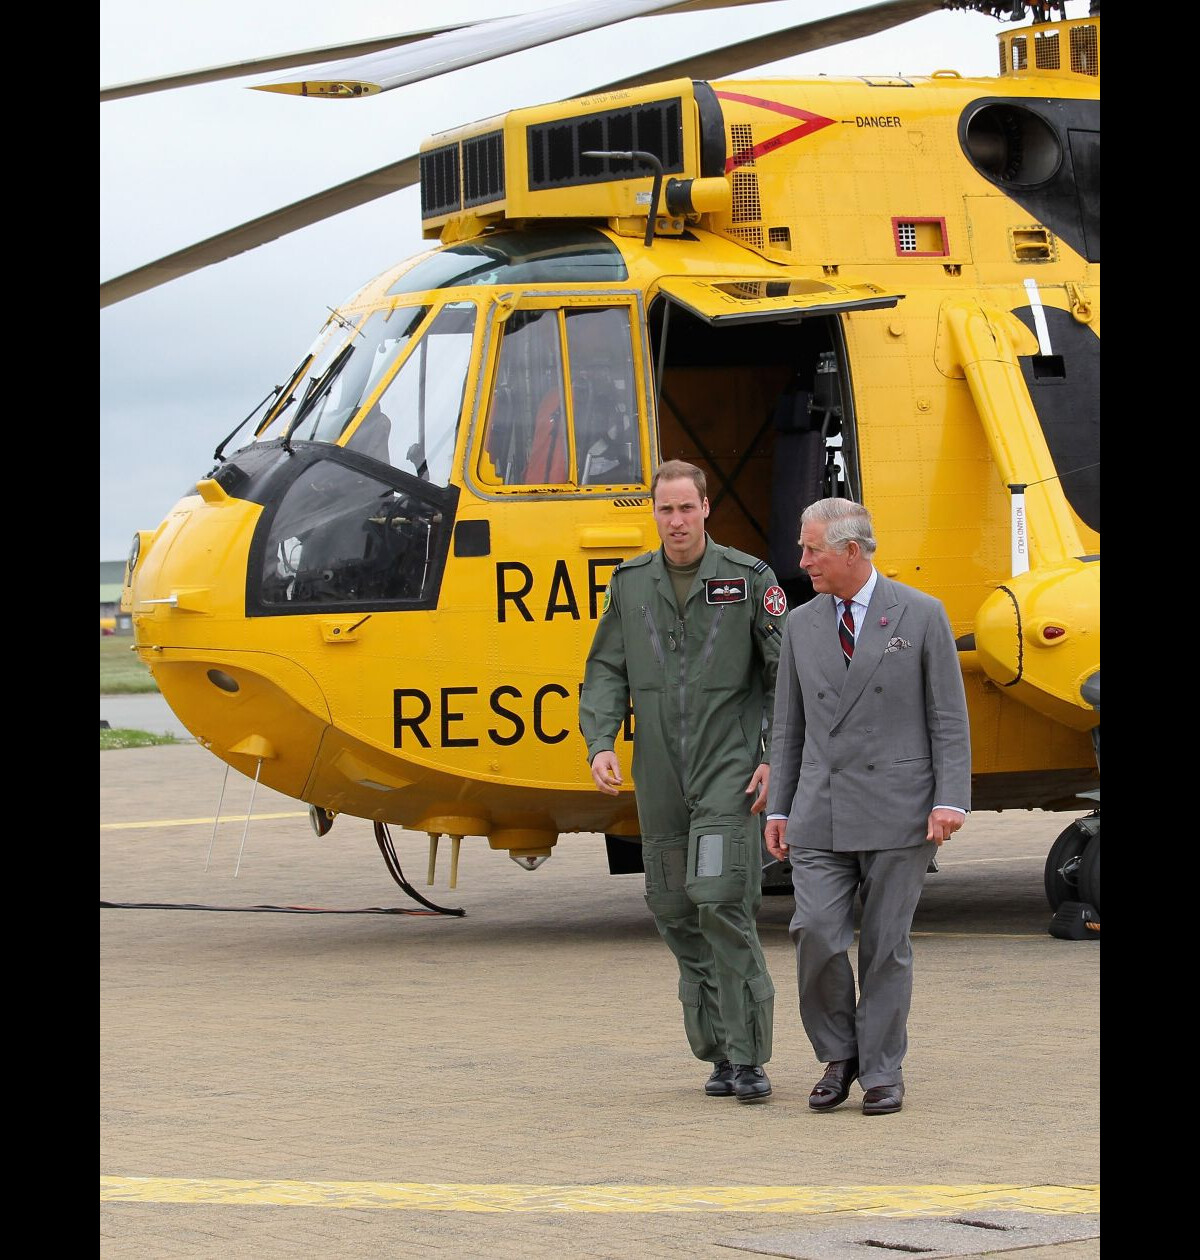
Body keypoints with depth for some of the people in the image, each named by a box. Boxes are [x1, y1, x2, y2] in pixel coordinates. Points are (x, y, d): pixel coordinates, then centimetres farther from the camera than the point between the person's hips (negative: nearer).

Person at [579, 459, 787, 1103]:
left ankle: (748, 1058, -12)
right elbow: (606, 671, 10)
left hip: (729, 768, -5)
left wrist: (776, 758, -9)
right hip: (659, 779, 5)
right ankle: (718, 1052, 17)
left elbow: (785, 676, 0)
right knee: (675, 912, 6)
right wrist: (600, 742, -7)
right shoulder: (630, 584, 10)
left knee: (721, 901, -16)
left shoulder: (749, 579, -1)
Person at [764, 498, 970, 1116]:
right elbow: (789, 726, 14)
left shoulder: (921, 616, -1)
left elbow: (949, 719, -1)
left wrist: (950, 801, -10)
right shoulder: (801, 625, 10)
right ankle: (838, 1057, 10)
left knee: (886, 945, 1)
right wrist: (777, 810, 8)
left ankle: (881, 1072, 11)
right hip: (821, 813, 3)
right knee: (817, 934, -9)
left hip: (897, 810, -3)